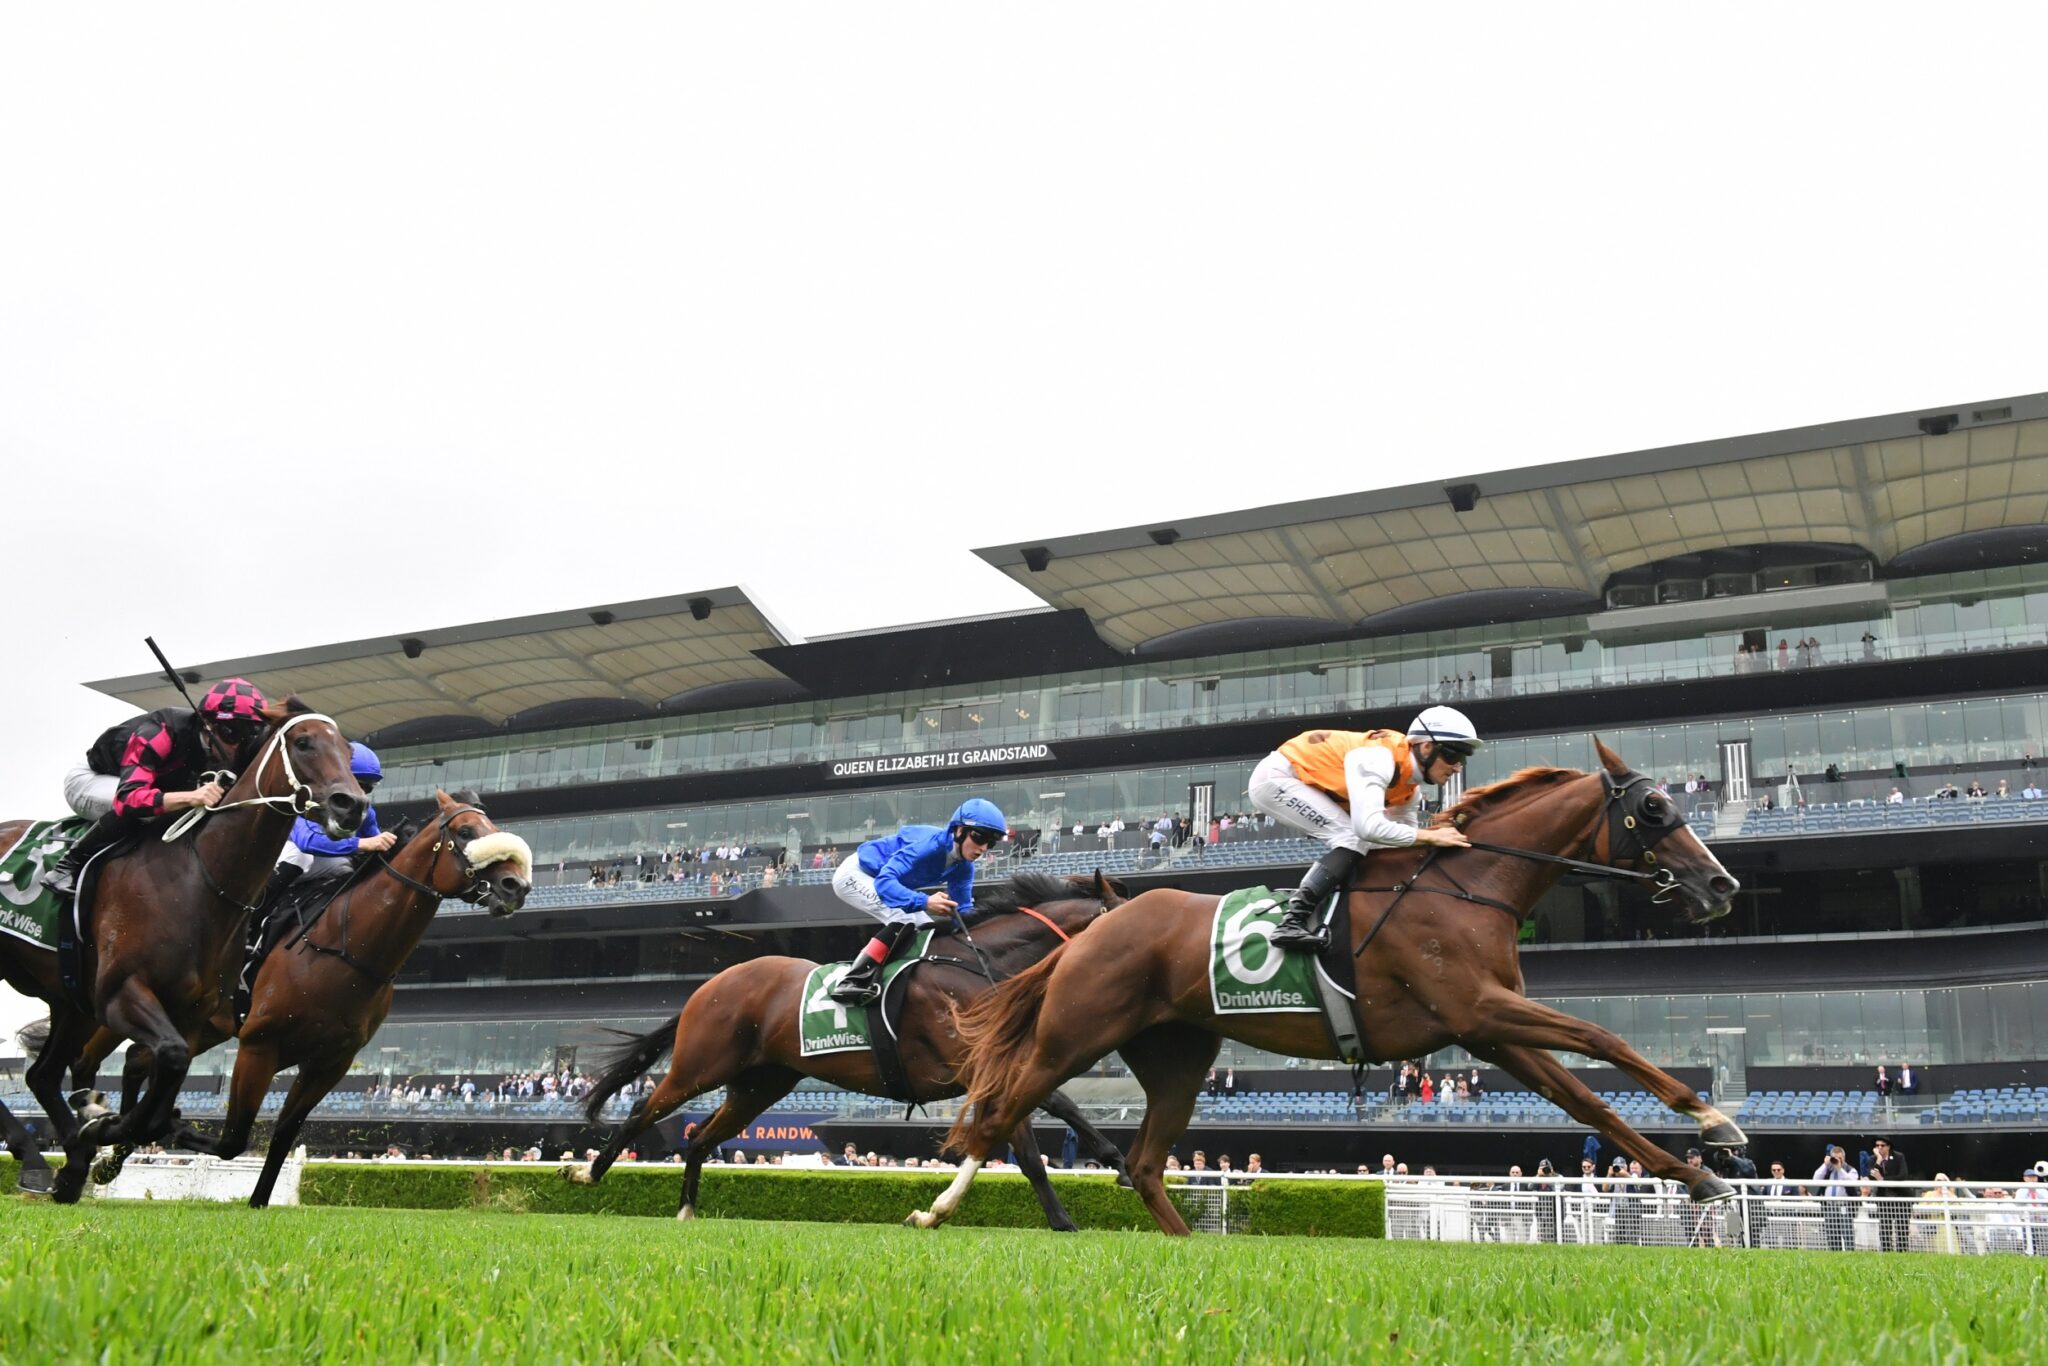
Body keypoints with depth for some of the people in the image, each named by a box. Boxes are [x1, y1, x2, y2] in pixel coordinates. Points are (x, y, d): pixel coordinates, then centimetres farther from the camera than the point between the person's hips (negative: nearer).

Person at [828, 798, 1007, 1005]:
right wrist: (924, 902, -53)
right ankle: (853, 981, -33)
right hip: (854, 875, -9)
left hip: (885, 884, 9)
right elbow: (884, 881, -41)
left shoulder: (963, 869, -8)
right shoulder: (930, 844, -33)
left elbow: (963, 910, -2)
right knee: (907, 920, -28)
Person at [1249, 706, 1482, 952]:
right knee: (1352, 839, -18)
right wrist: (1429, 836, -29)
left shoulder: (1410, 789, 3)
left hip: (1302, 783, 10)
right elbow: (1369, 827, -38)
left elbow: (1405, 839, 10)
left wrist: (1444, 836, -5)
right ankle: (1292, 922, -25)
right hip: (1277, 775, -10)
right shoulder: (1379, 758, -27)